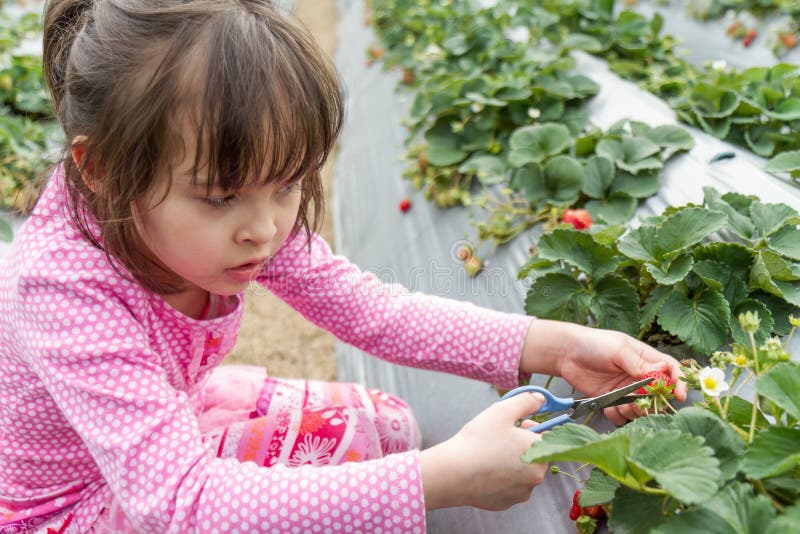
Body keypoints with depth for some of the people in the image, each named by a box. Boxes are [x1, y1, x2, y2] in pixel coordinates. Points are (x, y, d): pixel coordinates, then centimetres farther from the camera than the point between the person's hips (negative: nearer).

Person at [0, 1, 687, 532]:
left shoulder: (232, 224, -19)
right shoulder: (66, 288, -38)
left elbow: (379, 312, -13)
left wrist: (557, 346, -24)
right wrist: (445, 477, -50)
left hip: (174, 418, 6)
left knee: (389, 426, -7)